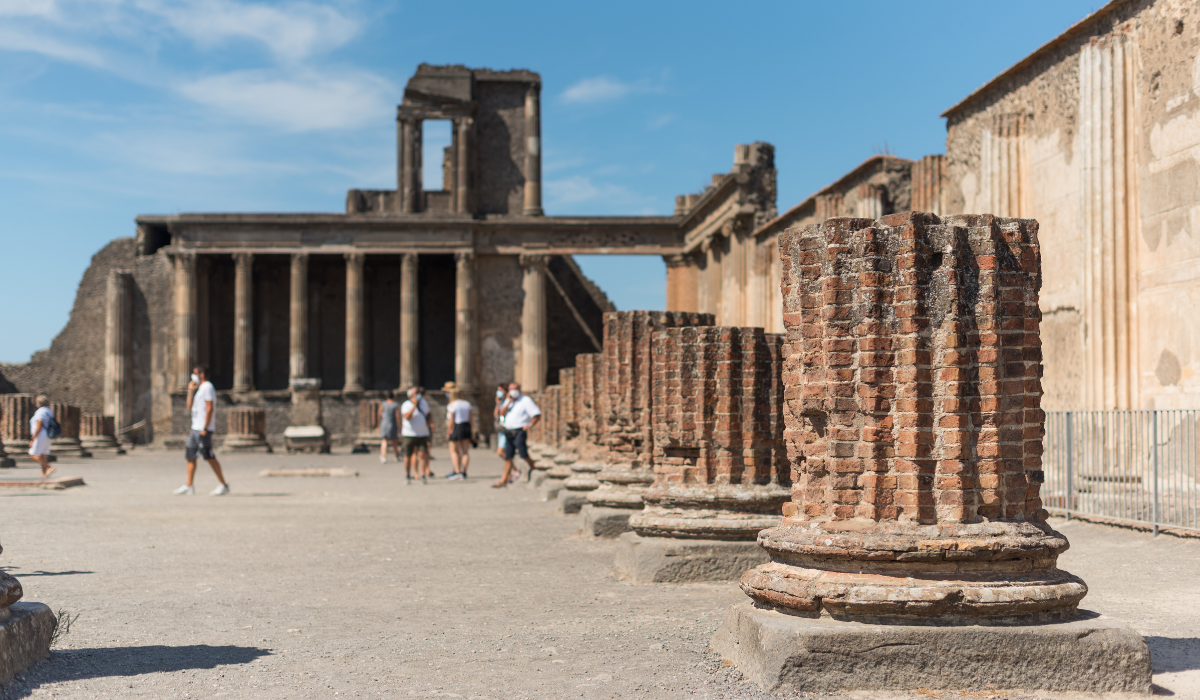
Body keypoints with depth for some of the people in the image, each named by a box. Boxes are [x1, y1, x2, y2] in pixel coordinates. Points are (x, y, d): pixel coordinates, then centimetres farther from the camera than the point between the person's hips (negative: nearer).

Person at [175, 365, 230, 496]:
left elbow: (210, 408, -18)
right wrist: (190, 391, 14)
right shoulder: (199, 389, 21)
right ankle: (189, 486, 8)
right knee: (190, 456, 7)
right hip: (195, 428, 10)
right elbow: (189, 407, 24)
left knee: (210, 457, -10)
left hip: (203, 429, -10)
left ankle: (223, 484, -5)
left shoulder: (207, 387, -10)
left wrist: (205, 428, -21)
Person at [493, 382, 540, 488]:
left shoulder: (526, 400, -1)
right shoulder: (508, 401, 18)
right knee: (508, 457, 5)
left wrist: (530, 425, -13)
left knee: (523, 454, -14)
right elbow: (502, 414, 3)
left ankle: (533, 469, 11)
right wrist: (509, 402, -5)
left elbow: (537, 414, -5)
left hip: (519, 431, -6)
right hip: (508, 432, 6)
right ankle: (504, 480, 6)